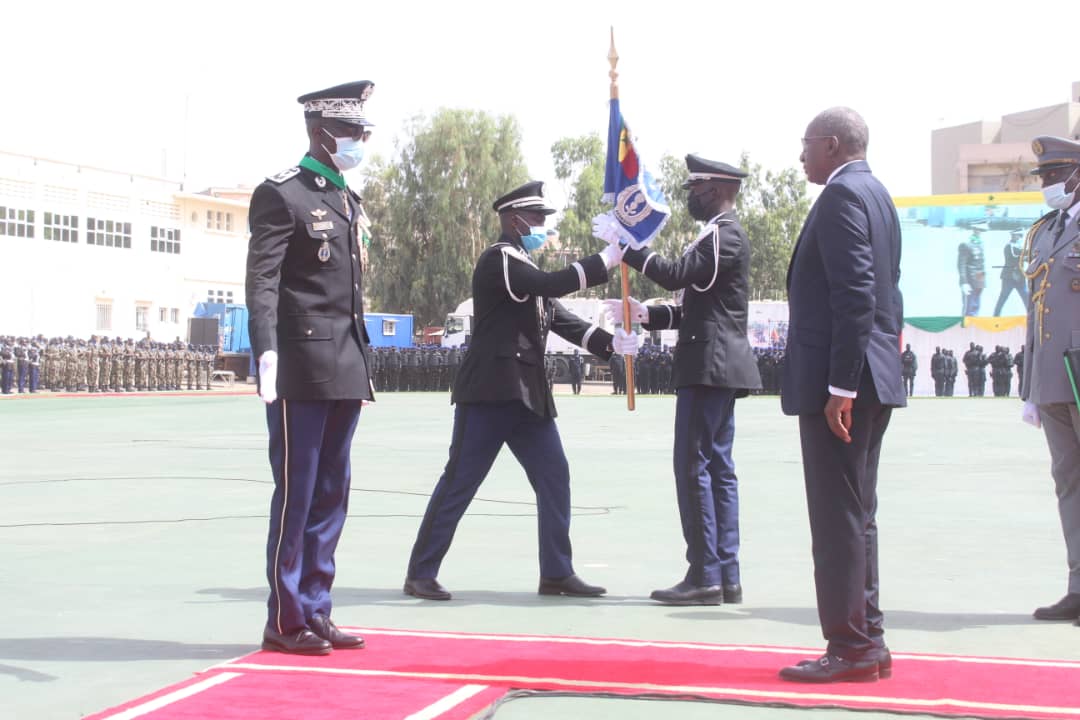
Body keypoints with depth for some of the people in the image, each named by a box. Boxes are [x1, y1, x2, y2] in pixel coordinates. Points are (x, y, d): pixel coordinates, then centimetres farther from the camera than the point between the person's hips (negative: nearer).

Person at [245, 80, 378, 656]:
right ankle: (285, 620, 6)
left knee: (331, 495, 10)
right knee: (295, 494, -3)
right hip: (302, 368, -8)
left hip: (345, 370, 8)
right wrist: (266, 353, -28)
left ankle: (315, 612, 18)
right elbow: (261, 281, -15)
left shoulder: (350, 202, 19)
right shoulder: (281, 195, -6)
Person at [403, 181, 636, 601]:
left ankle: (557, 573, 13)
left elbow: (560, 319, 13)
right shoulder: (498, 259, -10)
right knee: (459, 483, -4)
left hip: (527, 394, 9)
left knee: (554, 478, 6)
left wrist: (610, 342, 1)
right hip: (489, 392, -9)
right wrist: (606, 260, -19)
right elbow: (553, 284, -24)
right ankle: (420, 574, 4)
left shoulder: (525, 269, 19)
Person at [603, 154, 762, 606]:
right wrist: (645, 314, 14)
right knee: (717, 467, 10)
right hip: (716, 367, 11)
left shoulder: (724, 234, -11)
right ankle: (726, 576, 12)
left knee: (694, 467, -9)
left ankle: (704, 577, -8)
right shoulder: (722, 234, 21)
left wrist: (628, 247, -14)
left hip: (710, 366, -11)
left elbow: (676, 275, -22)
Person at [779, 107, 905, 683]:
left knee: (839, 519, -5)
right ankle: (866, 642, 21)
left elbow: (856, 295, -21)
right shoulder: (876, 194, 18)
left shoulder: (843, 195, -13)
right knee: (855, 516, 15)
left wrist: (840, 386, -22)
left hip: (837, 382, -10)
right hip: (872, 380, 10)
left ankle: (850, 648, 0)